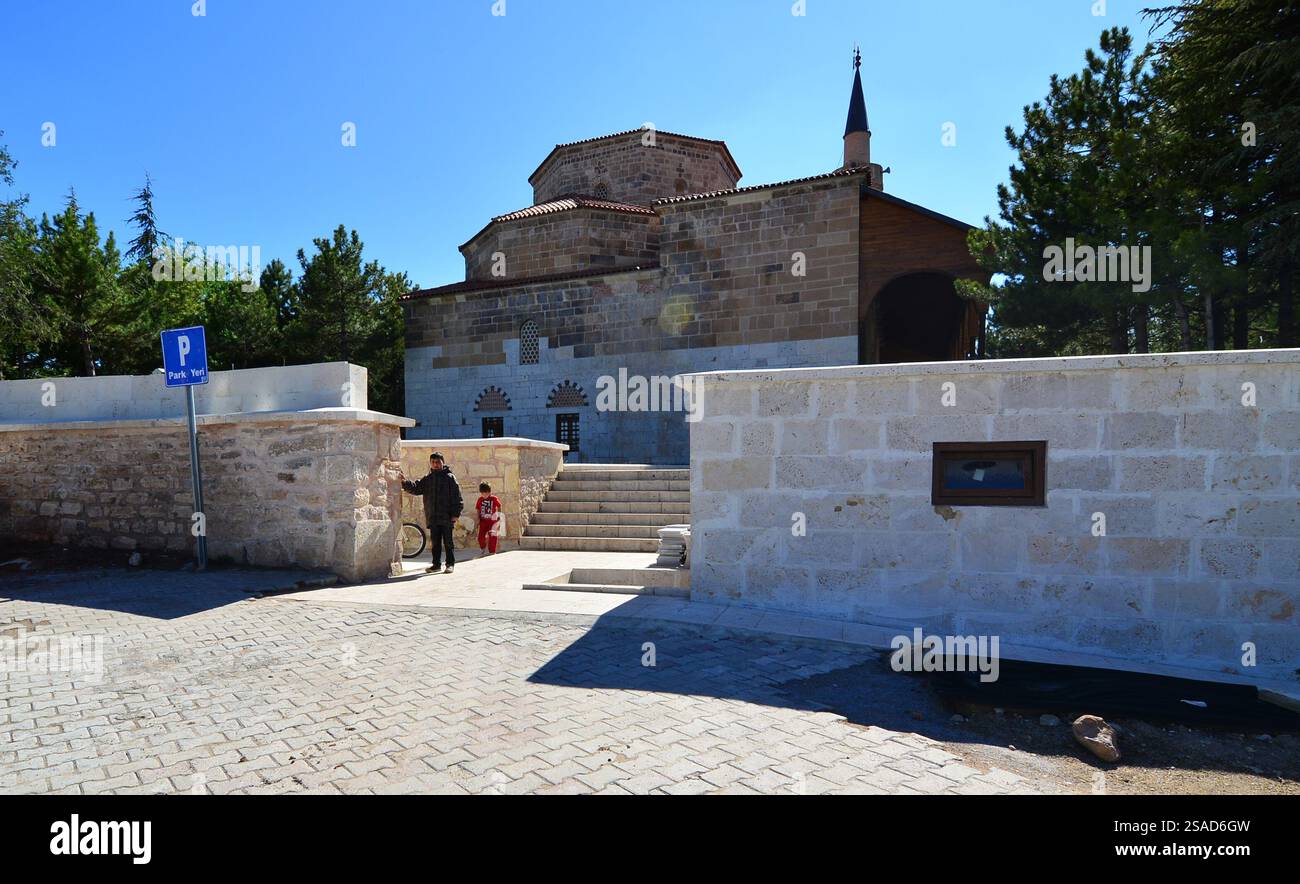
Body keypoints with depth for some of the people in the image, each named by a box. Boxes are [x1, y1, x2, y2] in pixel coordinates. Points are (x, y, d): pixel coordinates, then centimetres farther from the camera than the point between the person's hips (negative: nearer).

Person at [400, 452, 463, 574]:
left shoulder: (449, 478, -2)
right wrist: (405, 482, -12)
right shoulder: (427, 479, 13)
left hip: (446, 517, -4)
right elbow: (415, 488, 5)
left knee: (448, 542, 2)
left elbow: (457, 497, -5)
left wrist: (456, 514, -11)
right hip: (432, 517, 4)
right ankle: (436, 564, 19)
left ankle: (450, 564, 11)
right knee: (435, 542, 11)